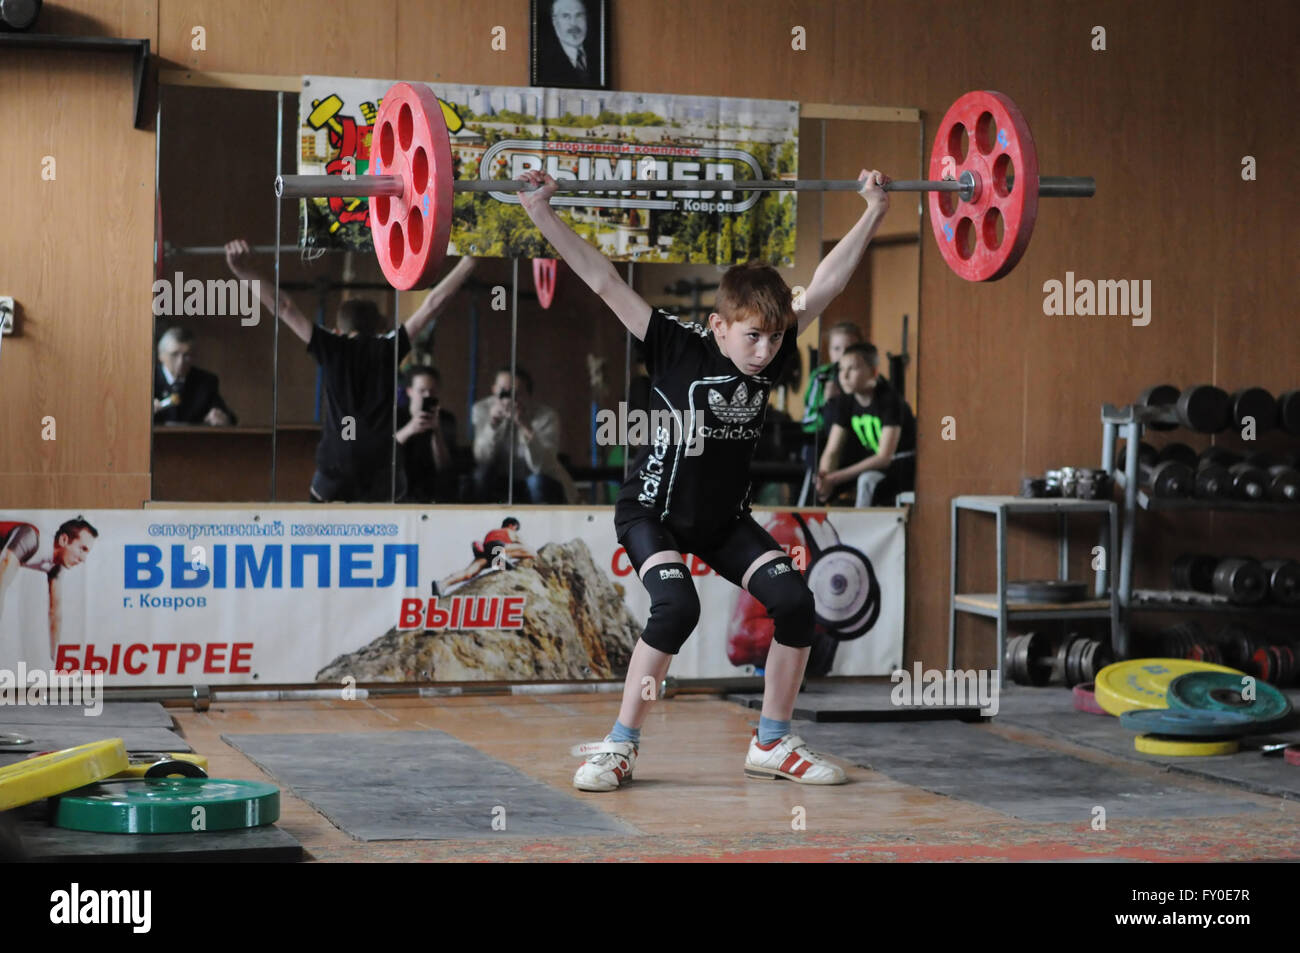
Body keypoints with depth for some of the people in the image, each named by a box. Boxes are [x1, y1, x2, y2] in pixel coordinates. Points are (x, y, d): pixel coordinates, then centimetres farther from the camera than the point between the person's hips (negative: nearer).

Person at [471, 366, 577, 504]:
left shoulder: (546, 416, -23)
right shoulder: (482, 410, -15)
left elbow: (540, 467, -33)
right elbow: (482, 458, -21)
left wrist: (526, 427, -46)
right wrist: (492, 425, -37)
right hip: (504, 480, 2)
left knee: (537, 481, -34)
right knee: (481, 474, -27)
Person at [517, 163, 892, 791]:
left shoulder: (774, 355, -8)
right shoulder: (677, 350, -19)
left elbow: (826, 284, -2)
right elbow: (604, 283, -24)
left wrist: (873, 213, 1)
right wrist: (541, 213, -29)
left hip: (725, 517, 5)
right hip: (653, 511, -5)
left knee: (794, 601, -14)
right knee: (677, 605, -30)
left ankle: (772, 743, 3)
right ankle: (619, 747, -16)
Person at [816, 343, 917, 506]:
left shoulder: (890, 401, -21)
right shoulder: (844, 403, -2)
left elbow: (884, 458, -26)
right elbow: (832, 452, -4)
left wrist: (836, 478, -31)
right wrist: (825, 478, -28)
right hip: (877, 465, 7)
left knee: (868, 480, -37)